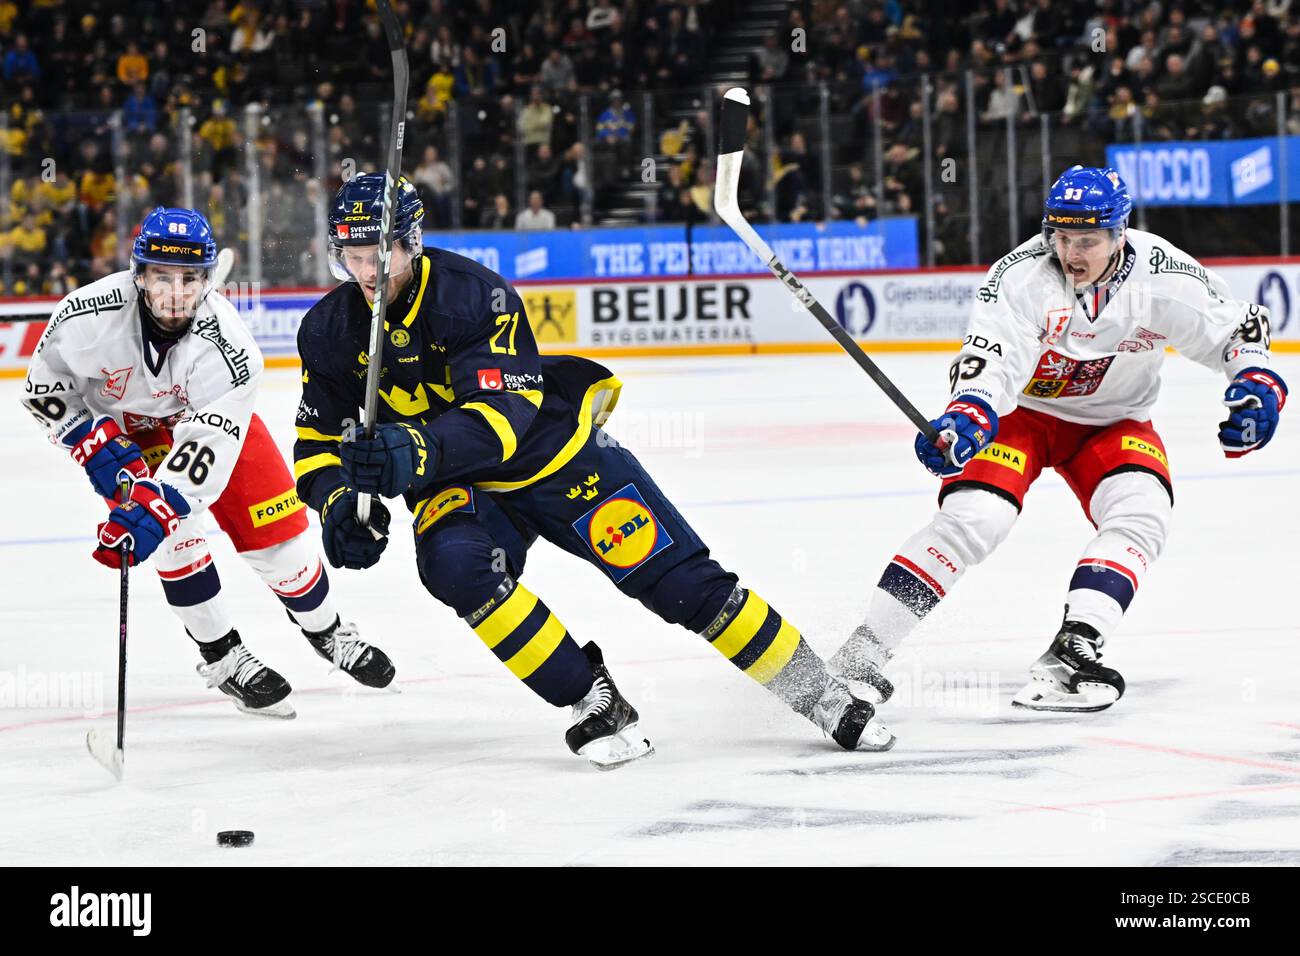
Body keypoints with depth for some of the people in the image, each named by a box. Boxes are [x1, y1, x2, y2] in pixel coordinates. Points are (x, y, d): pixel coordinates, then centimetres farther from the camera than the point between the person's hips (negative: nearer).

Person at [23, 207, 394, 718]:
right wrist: (98, 444, -25)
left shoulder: (226, 343, -36)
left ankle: (326, 632, 27)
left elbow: (205, 446, -40)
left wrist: (150, 512, -51)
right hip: (119, 422, 0)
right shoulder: (88, 315, -35)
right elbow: (46, 388, -16)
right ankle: (221, 657, -4)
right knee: (173, 528, -21)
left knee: (276, 526, -1)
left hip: (206, 412, 0)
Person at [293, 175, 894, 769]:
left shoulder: (471, 293, -25)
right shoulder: (329, 332, -8)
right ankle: (593, 704, -19)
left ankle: (818, 695, 9)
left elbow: (504, 412, -35)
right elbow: (319, 439, 1)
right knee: (453, 564, -31)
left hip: (555, 452, -3)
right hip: (456, 487, 3)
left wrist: (420, 451, -52)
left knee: (680, 580, -7)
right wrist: (338, 499, -21)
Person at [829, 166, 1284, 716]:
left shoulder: (1164, 276, -20)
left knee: (1141, 512, -25)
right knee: (973, 517, -23)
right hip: (1022, 409, -3)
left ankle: (1071, 652, -31)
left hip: (1111, 421, 3)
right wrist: (964, 421, -54)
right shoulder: (1023, 275, -27)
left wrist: (1257, 382, -26)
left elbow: (1237, 327, -7)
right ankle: (862, 653, -21)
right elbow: (991, 362, -35)